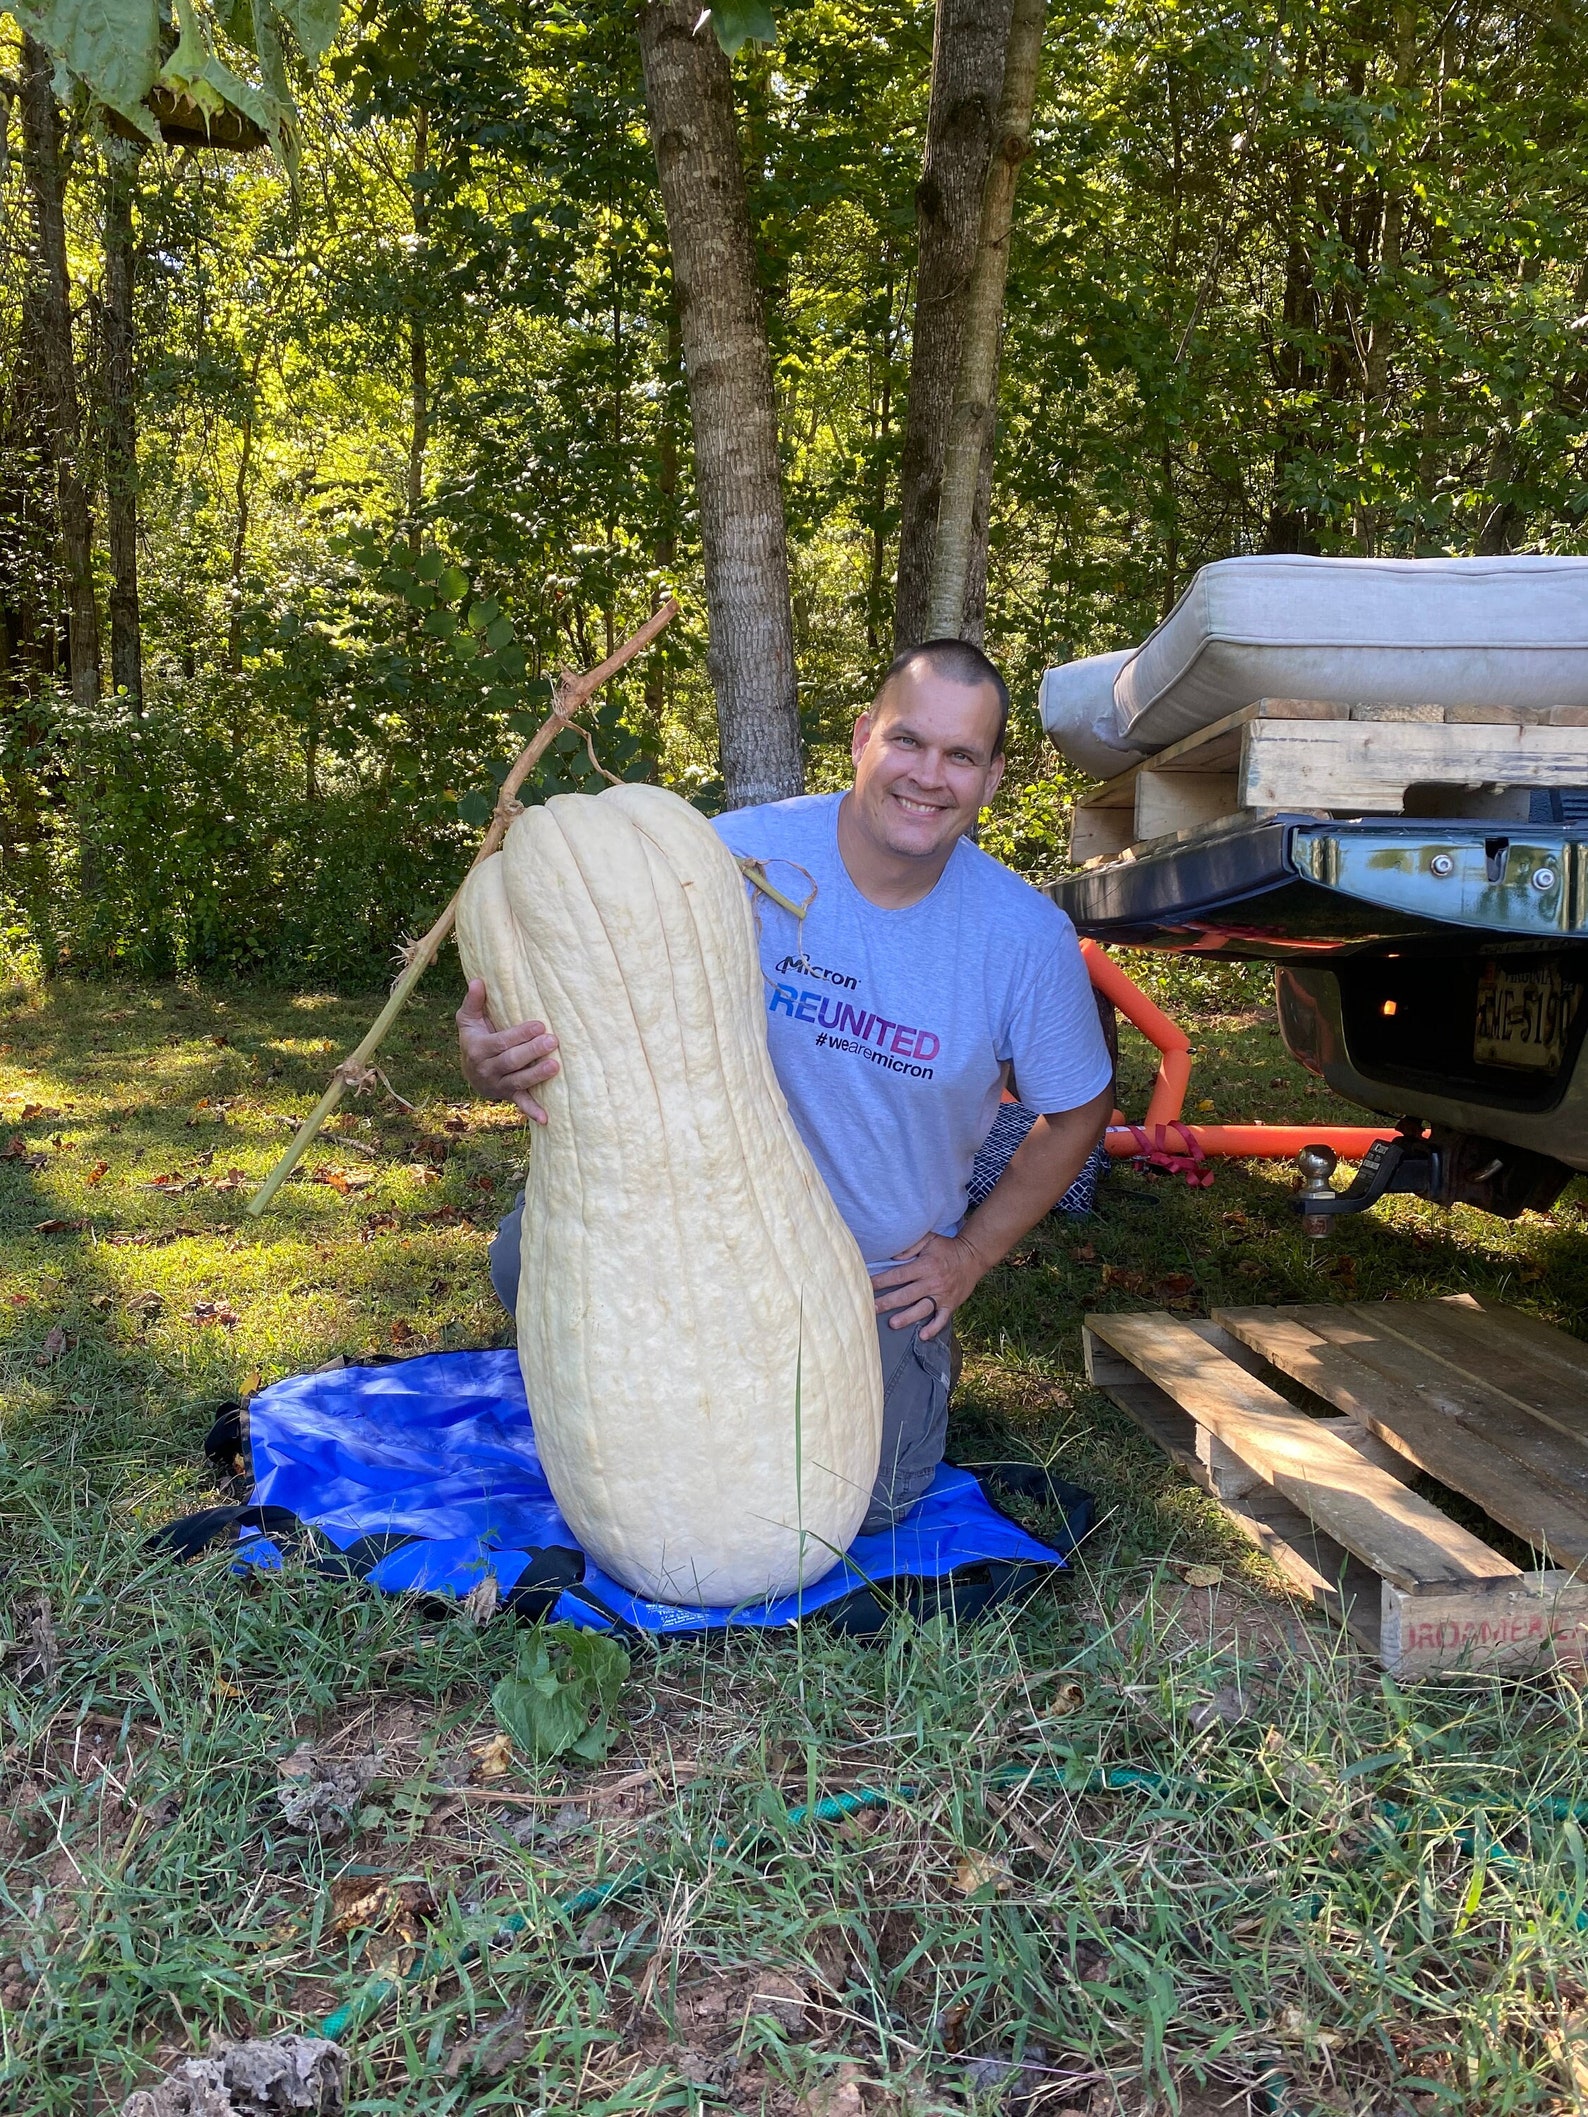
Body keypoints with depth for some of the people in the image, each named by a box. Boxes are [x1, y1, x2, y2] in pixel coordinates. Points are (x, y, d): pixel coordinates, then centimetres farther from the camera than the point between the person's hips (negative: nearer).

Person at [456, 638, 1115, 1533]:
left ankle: (916, 1362, 21)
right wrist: (494, 1057, -39)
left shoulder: (1028, 937, -11)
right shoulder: (741, 858, -18)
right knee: (532, 1255, -25)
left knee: (860, 1499, -17)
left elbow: (1078, 1112, 5)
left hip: (887, 1271, 0)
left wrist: (972, 1254, 1)